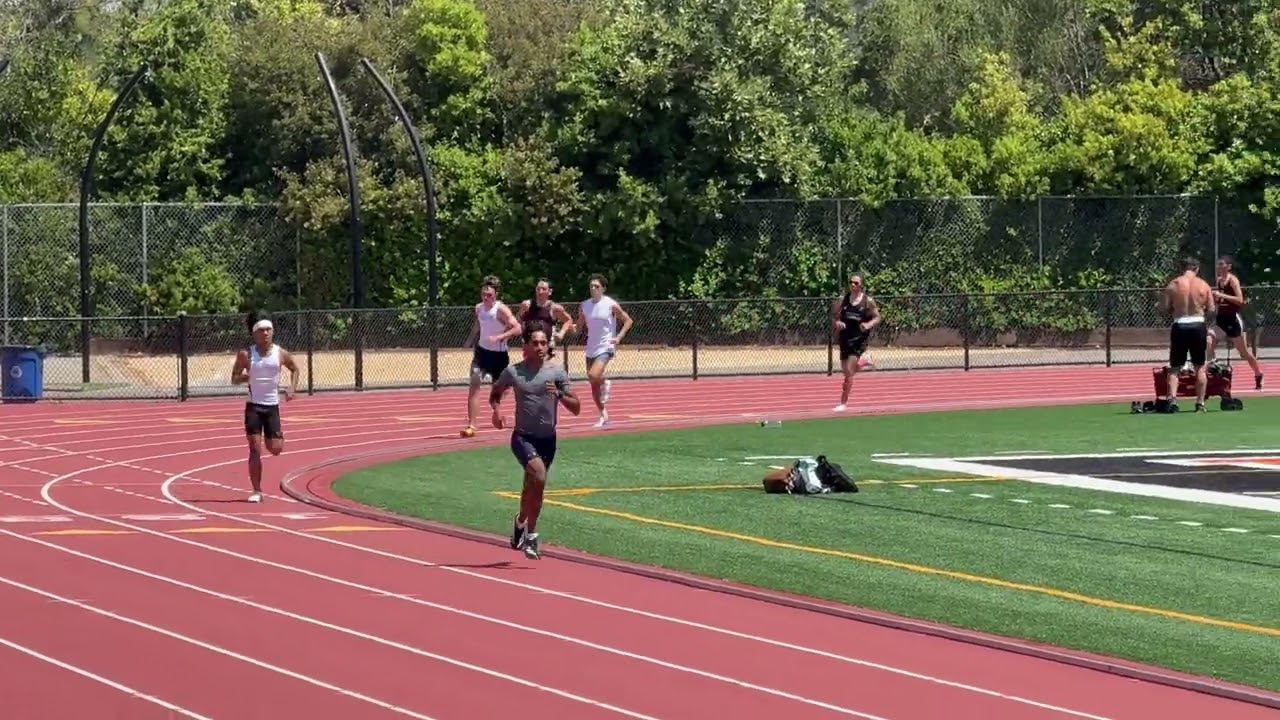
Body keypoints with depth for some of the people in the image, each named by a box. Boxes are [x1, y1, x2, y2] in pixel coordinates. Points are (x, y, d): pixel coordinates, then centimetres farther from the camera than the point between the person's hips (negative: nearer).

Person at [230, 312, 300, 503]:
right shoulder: (246, 355, -4)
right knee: (255, 449, -7)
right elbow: (234, 379, 1)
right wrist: (247, 377, -20)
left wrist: (292, 388, 3)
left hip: (272, 406, 2)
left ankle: (279, 436, 40)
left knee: (275, 449, 1)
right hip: (253, 406, -2)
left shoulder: (280, 354, 0)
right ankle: (256, 491, 0)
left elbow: (294, 369, 19)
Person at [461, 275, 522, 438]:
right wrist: (469, 342, 10)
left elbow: (517, 328, -24)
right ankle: (471, 425, -15)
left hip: (499, 354, -4)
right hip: (482, 351, 4)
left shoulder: (501, 310, -17)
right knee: (475, 383, -14)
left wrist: (499, 337, -33)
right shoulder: (479, 308, 1)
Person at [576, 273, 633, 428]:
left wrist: (619, 337, -11)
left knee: (594, 376, -27)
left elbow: (628, 320, 0)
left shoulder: (611, 304, -8)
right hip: (591, 349, 5)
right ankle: (603, 415, 20)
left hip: (605, 347, -5)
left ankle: (605, 383, 7)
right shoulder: (584, 306, 5)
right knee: (594, 387, 6)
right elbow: (579, 325, 15)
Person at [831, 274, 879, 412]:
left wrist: (869, 325, -18)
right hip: (845, 338, 4)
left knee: (849, 372, -11)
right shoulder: (842, 300, 1)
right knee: (845, 370, 13)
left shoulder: (868, 301, -5)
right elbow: (834, 317, 8)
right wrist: (836, 323, -14)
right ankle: (862, 362, 46)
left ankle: (844, 403, -4)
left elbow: (877, 317, 2)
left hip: (859, 339, -4)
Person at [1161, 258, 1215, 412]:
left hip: (1180, 326, -1)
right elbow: (1211, 309, 2)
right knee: (1200, 367, 13)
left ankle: (1172, 398, -12)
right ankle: (1200, 403, 13)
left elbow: (1164, 307, -5)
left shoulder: (1173, 284, -4)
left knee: (1174, 367, 6)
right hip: (1198, 325, 1)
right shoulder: (1204, 285, -1)